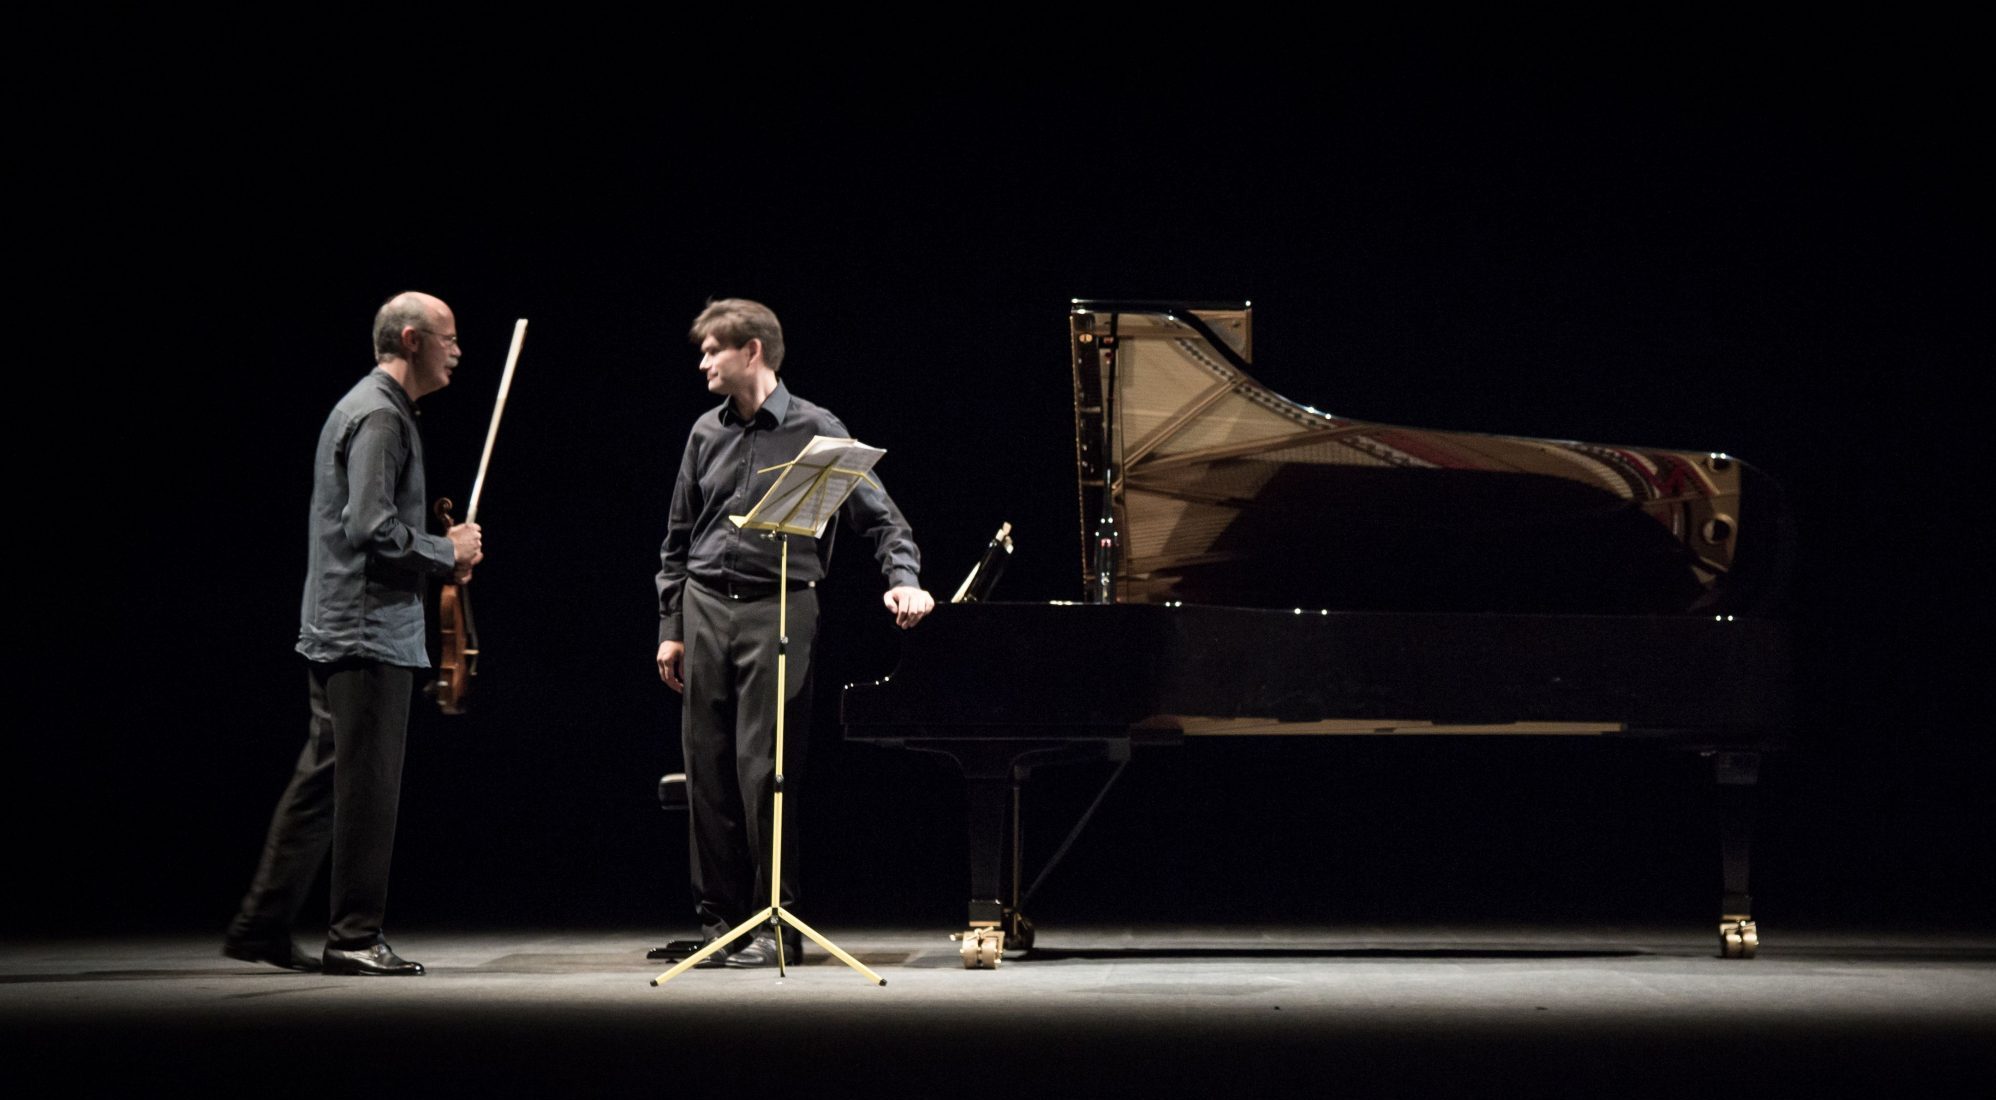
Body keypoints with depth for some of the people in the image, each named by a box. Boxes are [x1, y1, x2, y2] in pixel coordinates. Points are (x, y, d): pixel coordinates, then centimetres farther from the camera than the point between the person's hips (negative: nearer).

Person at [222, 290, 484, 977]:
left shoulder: (376, 409, 20)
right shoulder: (379, 415, -13)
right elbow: (372, 528, -22)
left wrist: (440, 554, 14)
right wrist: (448, 552, -9)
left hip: (341, 630, 11)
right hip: (370, 630, -11)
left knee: (323, 782, 12)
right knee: (368, 786, -5)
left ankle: (262, 928, 16)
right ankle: (355, 937, 0)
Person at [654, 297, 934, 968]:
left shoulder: (814, 430, -3)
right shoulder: (707, 434, 12)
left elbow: (879, 514, -4)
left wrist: (904, 581, -20)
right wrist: (671, 627, 13)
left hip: (778, 610, -5)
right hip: (706, 610, 5)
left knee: (764, 771, -8)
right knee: (707, 773, 5)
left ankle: (774, 924, 0)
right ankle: (719, 920, 14)